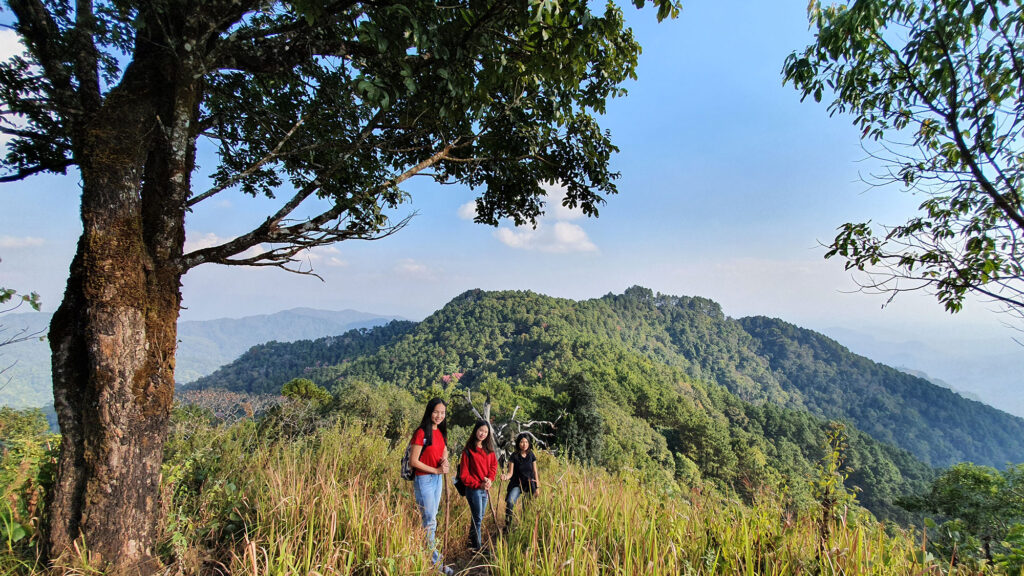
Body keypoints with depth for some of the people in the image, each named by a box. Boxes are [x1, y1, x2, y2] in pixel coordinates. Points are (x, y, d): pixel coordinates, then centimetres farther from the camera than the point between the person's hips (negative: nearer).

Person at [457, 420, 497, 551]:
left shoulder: (488, 449, 7)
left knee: (480, 516, 16)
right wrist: (478, 485, -13)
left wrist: (490, 479, -9)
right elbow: (464, 475, -11)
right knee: (477, 518, -2)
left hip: (485, 489, 6)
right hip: (473, 489, -6)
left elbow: (494, 465, 9)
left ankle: (472, 539, 32)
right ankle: (476, 545, 10)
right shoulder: (468, 451, -12)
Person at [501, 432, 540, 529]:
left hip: (530, 484, 3)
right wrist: (505, 476, -31)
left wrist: (537, 487, 6)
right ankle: (507, 524, -11)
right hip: (517, 484, -2)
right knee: (510, 502, -24)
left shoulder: (531, 455, 0)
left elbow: (535, 472, 6)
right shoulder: (514, 457, -8)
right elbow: (510, 473, -9)